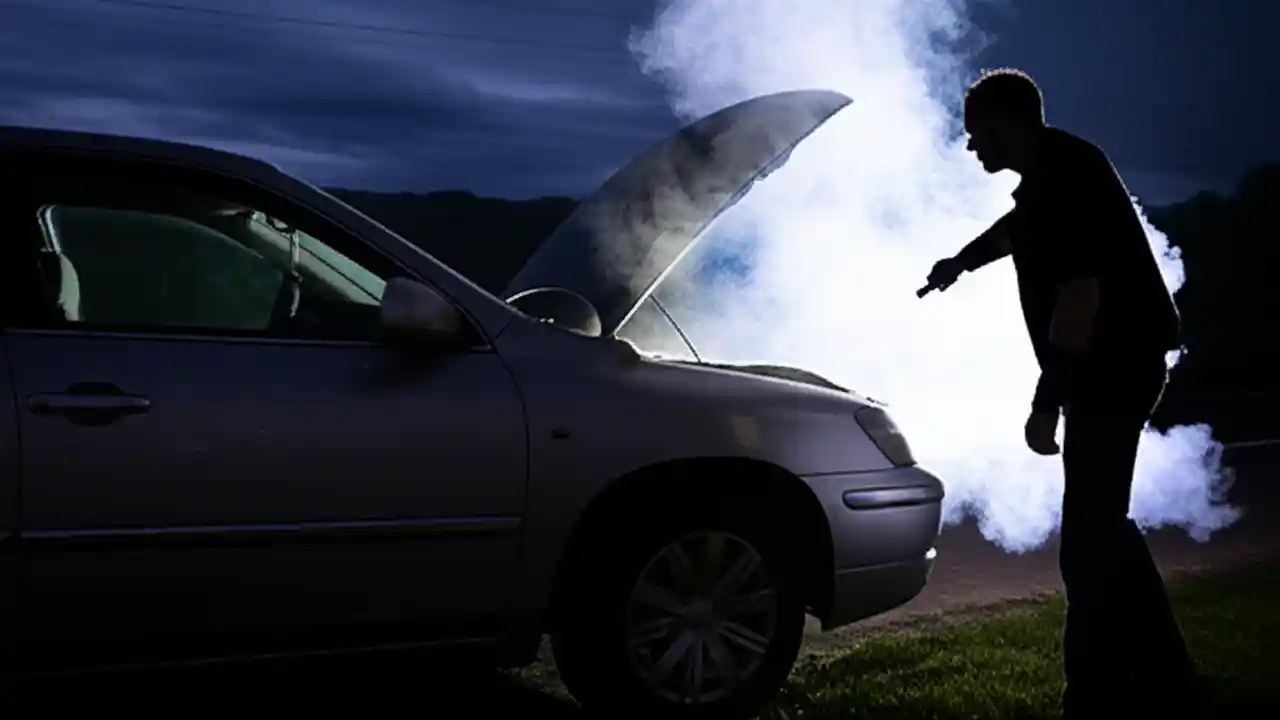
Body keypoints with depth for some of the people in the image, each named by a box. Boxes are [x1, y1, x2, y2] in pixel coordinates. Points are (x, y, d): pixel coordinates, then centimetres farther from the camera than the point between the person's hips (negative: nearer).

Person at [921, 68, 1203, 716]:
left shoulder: (1065, 173, -18)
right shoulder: (1052, 173, 14)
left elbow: (1080, 292, -26)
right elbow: (1020, 228, 38)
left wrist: (1047, 400, -26)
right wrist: (961, 262, 53)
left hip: (1114, 366, -11)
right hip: (1112, 366, 11)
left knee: (1088, 542, -11)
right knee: (1101, 526, 17)